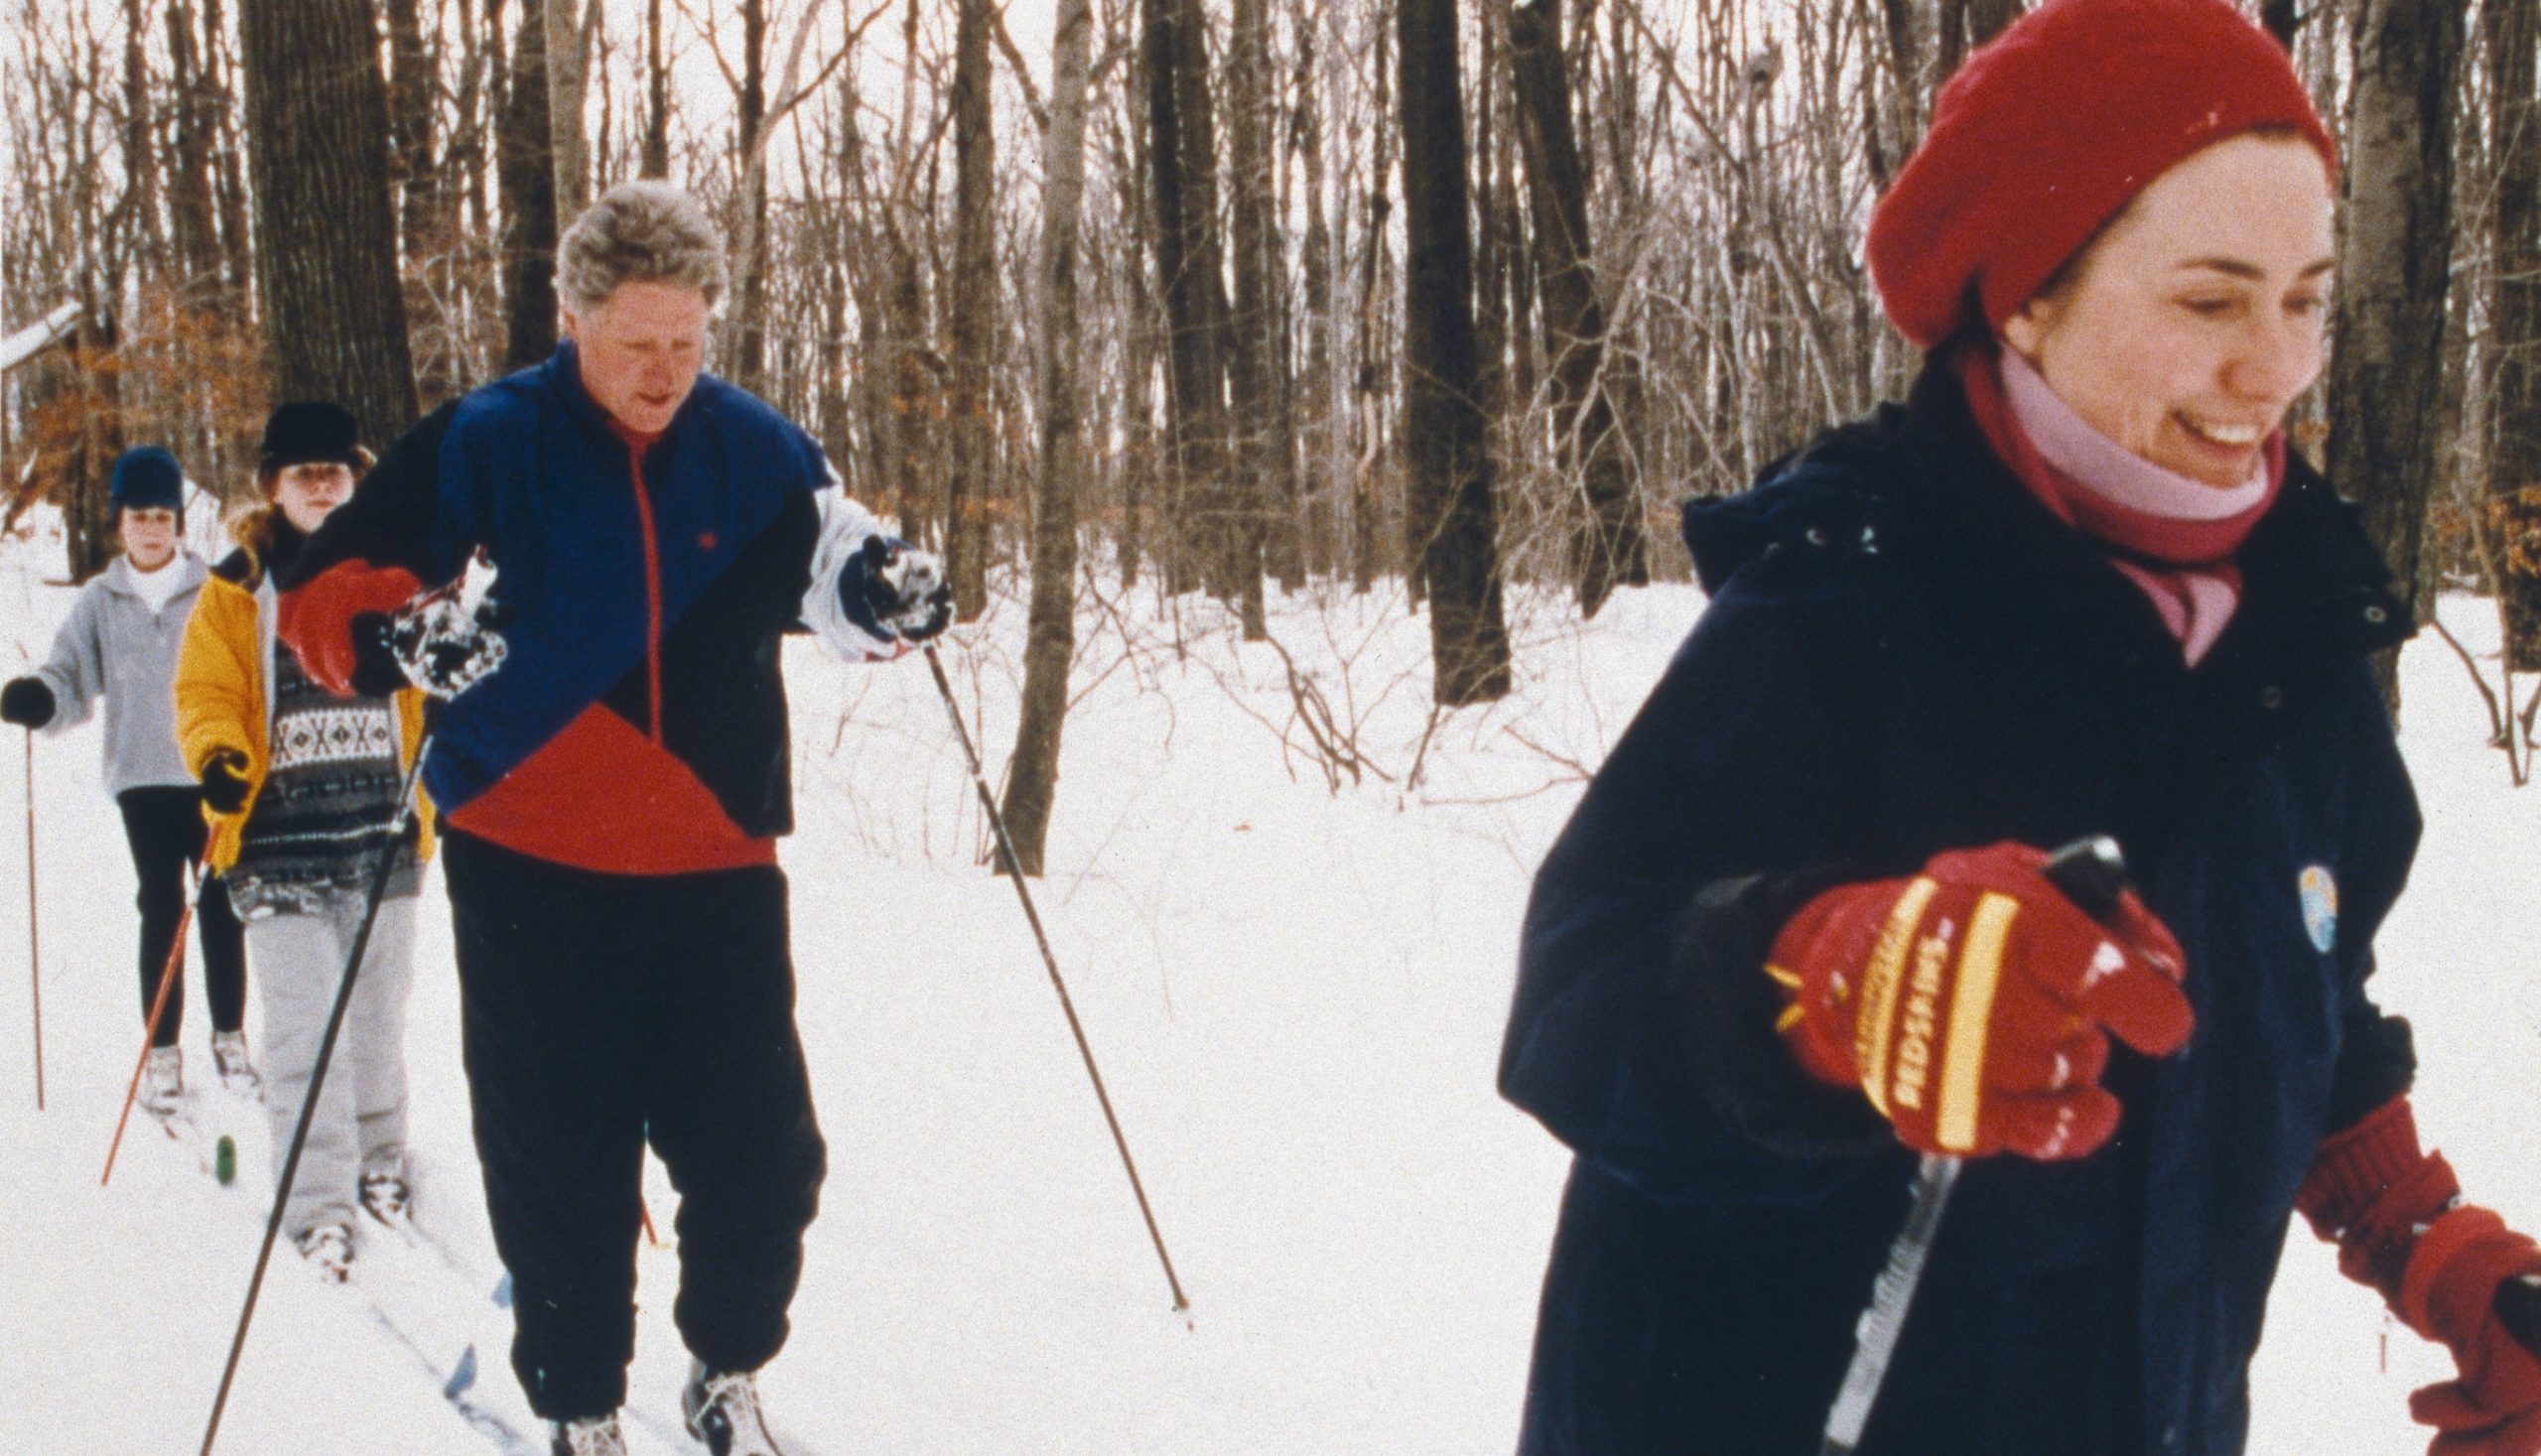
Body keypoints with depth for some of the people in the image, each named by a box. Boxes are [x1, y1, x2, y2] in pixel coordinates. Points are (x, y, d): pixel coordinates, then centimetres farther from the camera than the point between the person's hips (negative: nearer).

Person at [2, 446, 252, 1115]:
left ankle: (230, 1038, 17)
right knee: (161, 910, 3)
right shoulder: (99, 601, 5)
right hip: (143, 775, 1)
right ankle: (162, 1053, 10)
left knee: (220, 905, 5)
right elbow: (72, 680, 3)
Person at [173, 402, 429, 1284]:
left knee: (379, 1019, 14)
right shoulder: (234, 591, 1)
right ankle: (319, 1204, -1)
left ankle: (377, 1165, 30)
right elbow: (205, 694, -2)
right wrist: (219, 758, -20)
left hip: (383, 840, 3)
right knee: (304, 1033, -7)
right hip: (283, 846, -3)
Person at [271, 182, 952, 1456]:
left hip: (714, 865, 2)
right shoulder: (483, 445, -4)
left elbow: (838, 578, 14)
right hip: (531, 872, -2)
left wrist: (892, 594, -10)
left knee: (762, 1161, 3)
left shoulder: (755, 452, 4)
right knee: (560, 1177, 6)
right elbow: (325, 587, -5)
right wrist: (401, 627, -27)